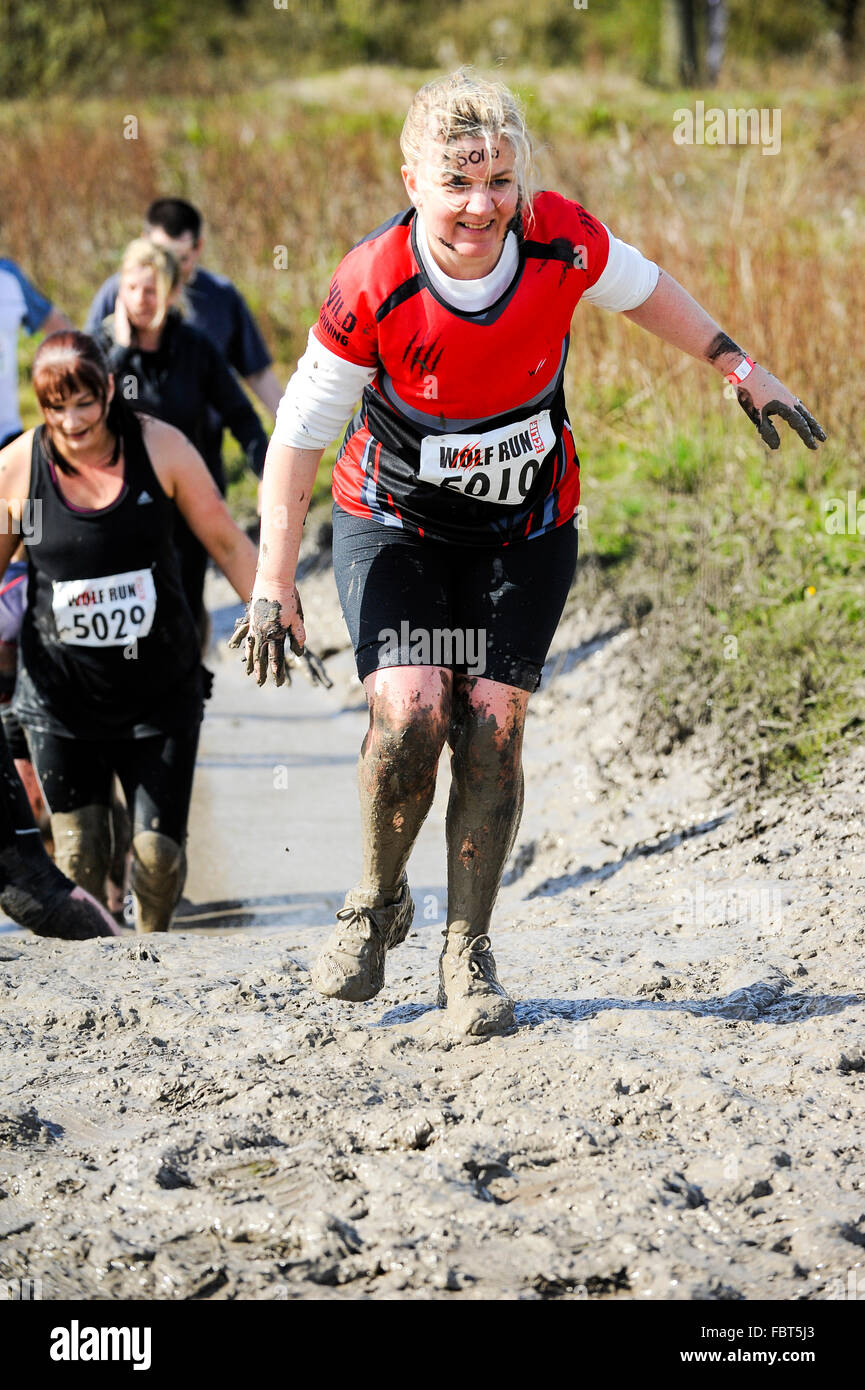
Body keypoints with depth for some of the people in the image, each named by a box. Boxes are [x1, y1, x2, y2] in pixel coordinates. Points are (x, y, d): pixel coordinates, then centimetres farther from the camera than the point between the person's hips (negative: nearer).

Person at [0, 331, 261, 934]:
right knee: (78, 859, 1)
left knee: (160, 852, -2)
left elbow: (227, 543, 1)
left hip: (160, 688, 0)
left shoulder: (161, 447, -8)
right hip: (61, 696, 0)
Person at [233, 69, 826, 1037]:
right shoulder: (371, 290, -27)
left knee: (491, 724, -8)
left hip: (525, 526, 2)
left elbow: (644, 292, 3)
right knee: (410, 710, -19)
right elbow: (300, 434, -17)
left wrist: (739, 369, 7)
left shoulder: (563, 242, -21)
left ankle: (468, 952, 6)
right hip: (395, 521, -2)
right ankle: (376, 905, 7)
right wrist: (273, 584, -18)